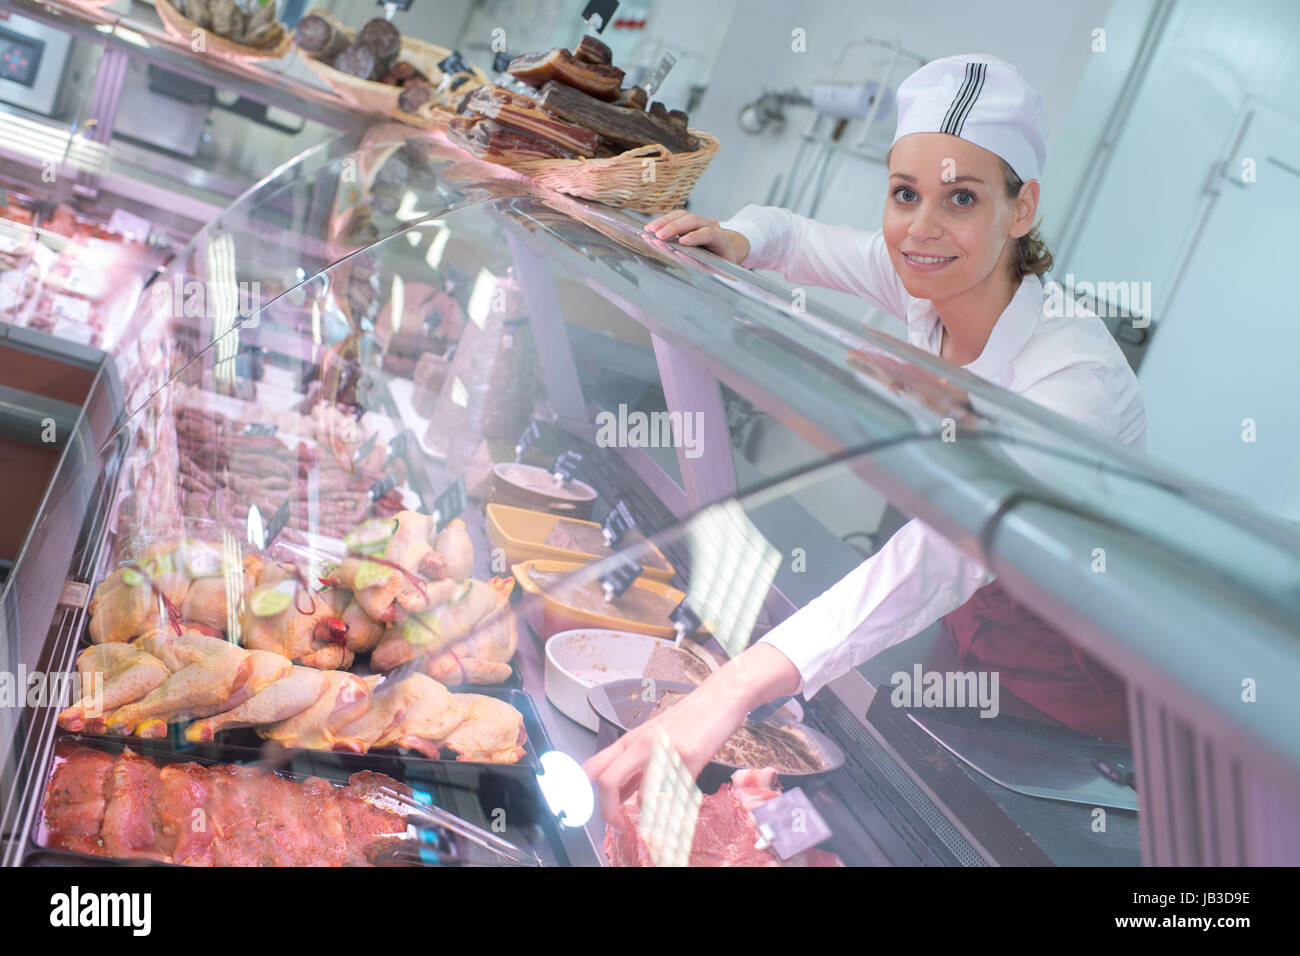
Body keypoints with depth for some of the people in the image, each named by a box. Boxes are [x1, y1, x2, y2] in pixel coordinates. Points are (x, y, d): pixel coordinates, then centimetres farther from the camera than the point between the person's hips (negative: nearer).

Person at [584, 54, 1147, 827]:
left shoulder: (1073, 370, -35)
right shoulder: (924, 285, -14)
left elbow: (954, 547, -52)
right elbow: (788, 232, 5)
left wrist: (736, 689, -65)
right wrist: (733, 239, -21)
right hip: (968, 631, 6)